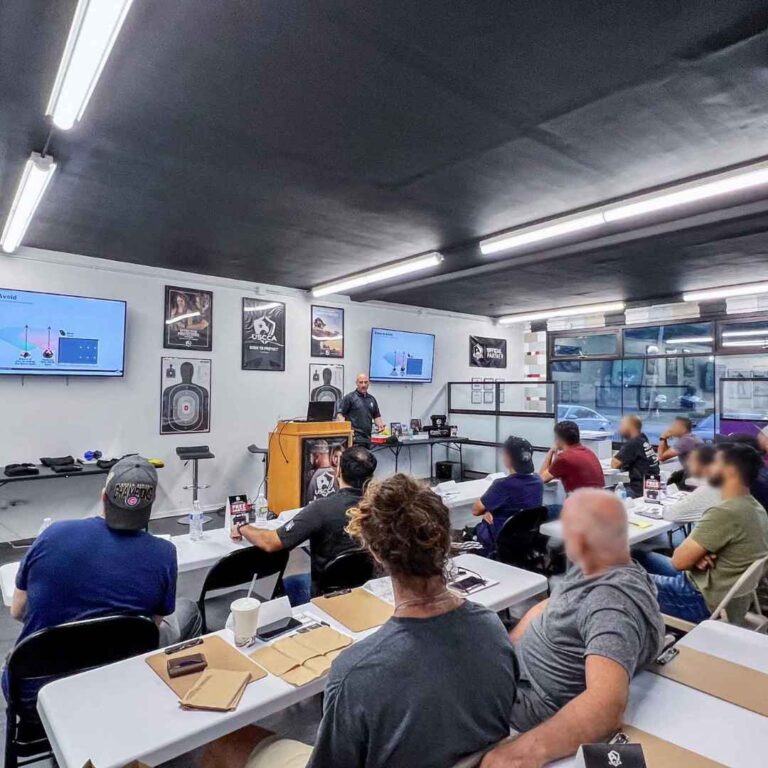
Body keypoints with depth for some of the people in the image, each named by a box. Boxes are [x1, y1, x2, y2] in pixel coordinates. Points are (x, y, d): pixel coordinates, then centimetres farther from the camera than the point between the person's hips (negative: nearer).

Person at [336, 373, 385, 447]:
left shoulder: (372, 399, 17)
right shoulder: (349, 397, -2)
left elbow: (376, 416, 24)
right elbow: (339, 414, -6)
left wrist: (380, 425, 3)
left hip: (367, 437, 6)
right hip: (355, 437, -6)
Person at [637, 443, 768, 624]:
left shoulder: (725, 512, -29)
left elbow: (679, 560, -22)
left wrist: (695, 557, -2)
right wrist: (697, 554, -9)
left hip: (709, 603, -9)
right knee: (646, 558, 19)